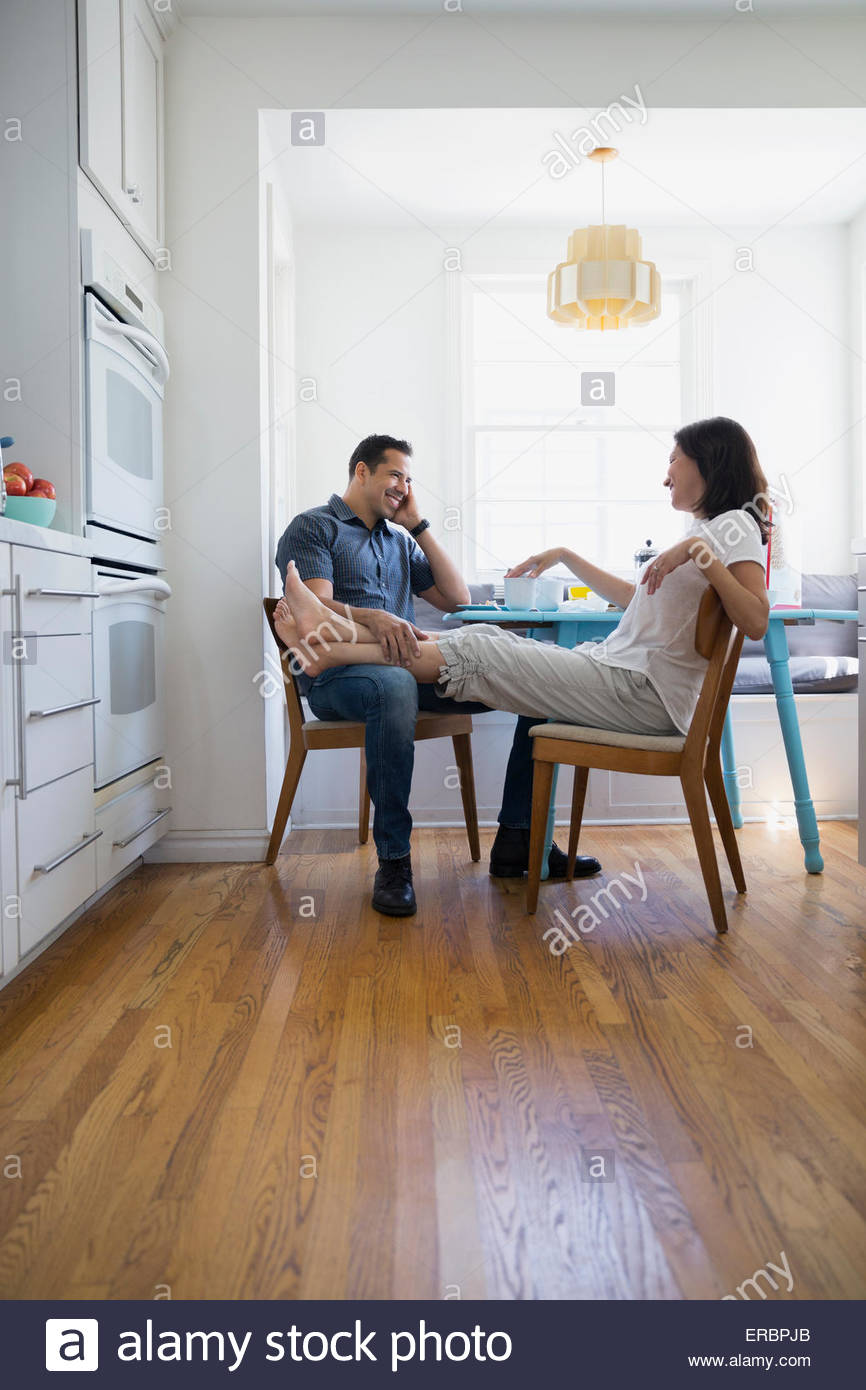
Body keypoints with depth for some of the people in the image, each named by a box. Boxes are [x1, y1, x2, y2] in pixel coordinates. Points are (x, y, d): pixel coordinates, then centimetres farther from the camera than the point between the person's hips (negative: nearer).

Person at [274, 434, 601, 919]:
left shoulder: (400, 540, 28)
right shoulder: (313, 528, 8)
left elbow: (457, 597, 18)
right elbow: (318, 607, -10)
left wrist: (418, 525, 17)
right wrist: (372, 617, -32)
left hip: (411, 666, 6)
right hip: (339, 674, -6)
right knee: (394, 684, -44)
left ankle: (518, 841, -9)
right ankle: (394, 859, -31)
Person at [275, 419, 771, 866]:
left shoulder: (733, 525, -6)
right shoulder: (707, 527, 23)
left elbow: (755, 623, -21)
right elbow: (635, 597, 28)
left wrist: (700, 554, -26)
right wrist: (567, 556, 27)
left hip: (645, 694, -8)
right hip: (617, 665, 8)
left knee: (478, 655, -12)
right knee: (488, 639, -2)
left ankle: (335, 649, -6)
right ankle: (335, 639, -3)